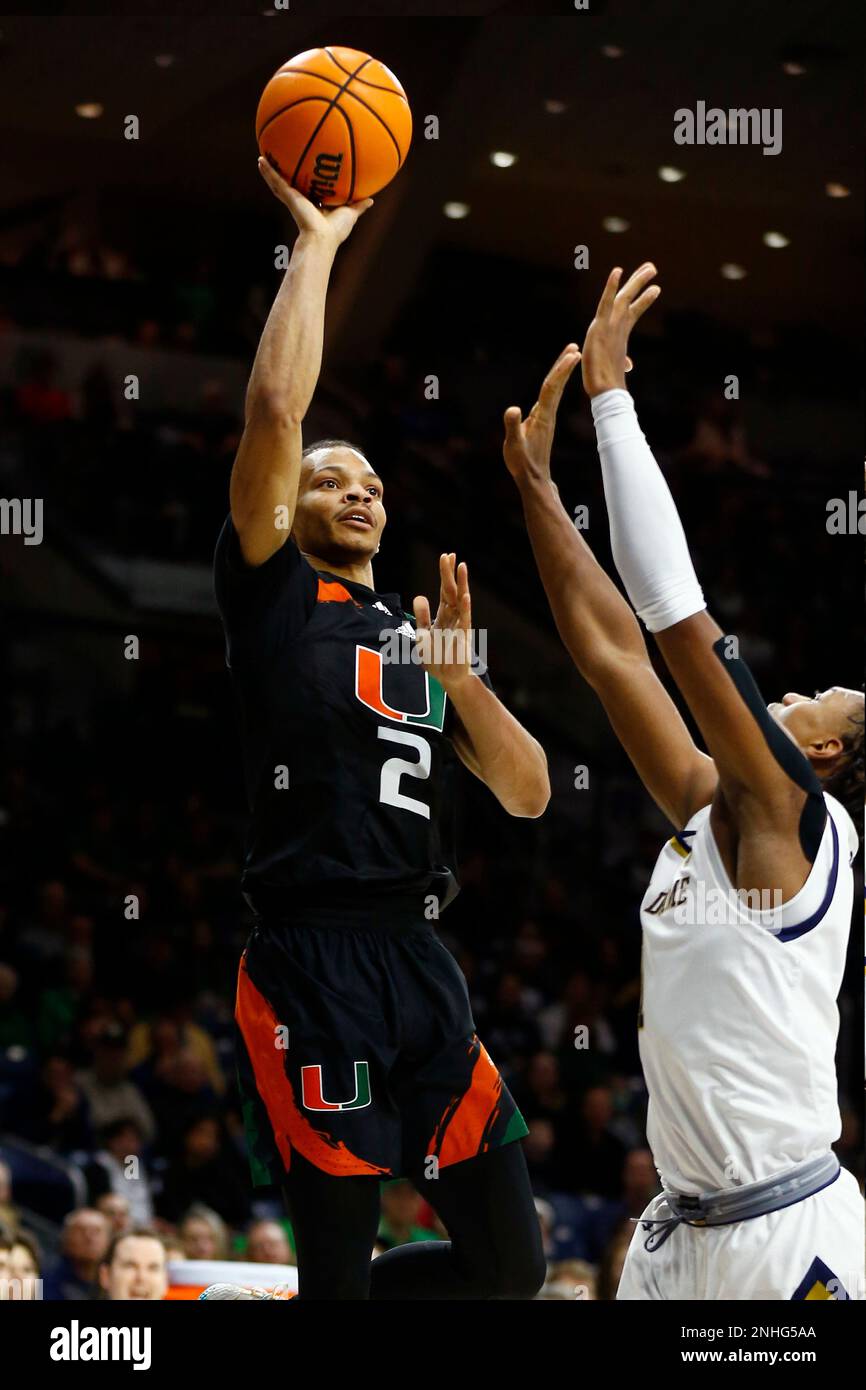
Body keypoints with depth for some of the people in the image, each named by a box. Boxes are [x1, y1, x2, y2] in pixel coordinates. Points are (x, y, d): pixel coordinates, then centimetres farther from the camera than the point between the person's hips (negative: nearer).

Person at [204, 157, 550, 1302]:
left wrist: (456, 671, 0)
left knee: (510, 1262, 6)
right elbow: (275, 410, -9)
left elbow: (529, 796, 14)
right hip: (314, 963, -6)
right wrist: (316, 242, -1)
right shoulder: (275, 597, 5)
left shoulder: (424, 633, 22)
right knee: (338, 1266, -4)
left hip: (423, 962, 6)